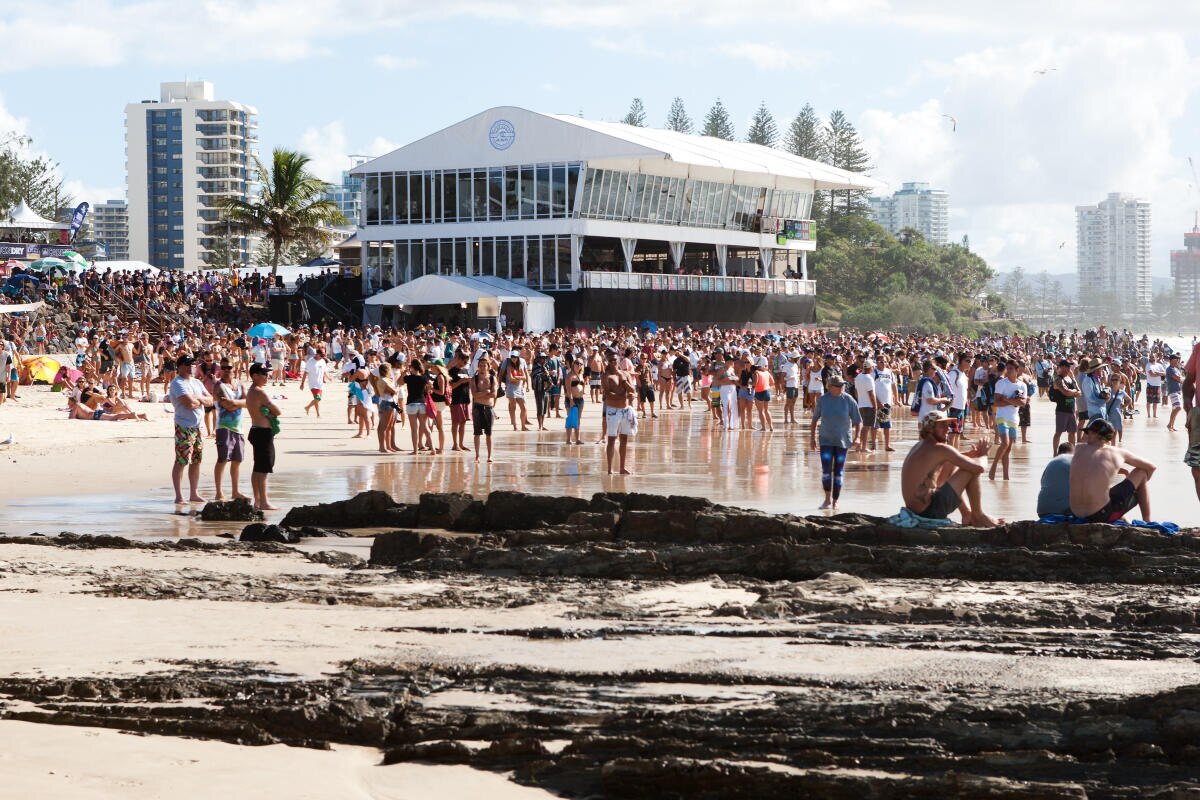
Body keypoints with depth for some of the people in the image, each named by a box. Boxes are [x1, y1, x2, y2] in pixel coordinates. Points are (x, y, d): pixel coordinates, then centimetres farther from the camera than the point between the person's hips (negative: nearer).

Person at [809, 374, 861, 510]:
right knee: (826, 470, -10)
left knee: (838, 472, 3)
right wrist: (812, 437, 8)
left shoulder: (848, 400, -6)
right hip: (826, 440, 0)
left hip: (843, 441, 0)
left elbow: (858, 421, -1)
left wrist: (856, 437, -13)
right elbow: (815, 420, 9)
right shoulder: (822, 399, -2)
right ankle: (828, 499, 6)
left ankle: (835, 501, 15)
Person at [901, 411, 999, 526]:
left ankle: (967, 515, 30)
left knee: (951, 467, 29)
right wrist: (983, 454, 8)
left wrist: (971, 453, 12)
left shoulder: (919, 446, 14)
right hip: (930, 512, -10)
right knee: (972, 470, -5)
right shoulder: (940, 448, -14)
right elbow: (980, 467, -14)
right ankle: (978, 517, 10)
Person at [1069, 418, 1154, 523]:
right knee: (1141, 473, 15)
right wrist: (1140, 484, 31)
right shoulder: (1119, 453, -1)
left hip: (1077, 513, 4)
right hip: (1103, 514, -4)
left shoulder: (1080, 449, 5)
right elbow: (1151, 467, 13)